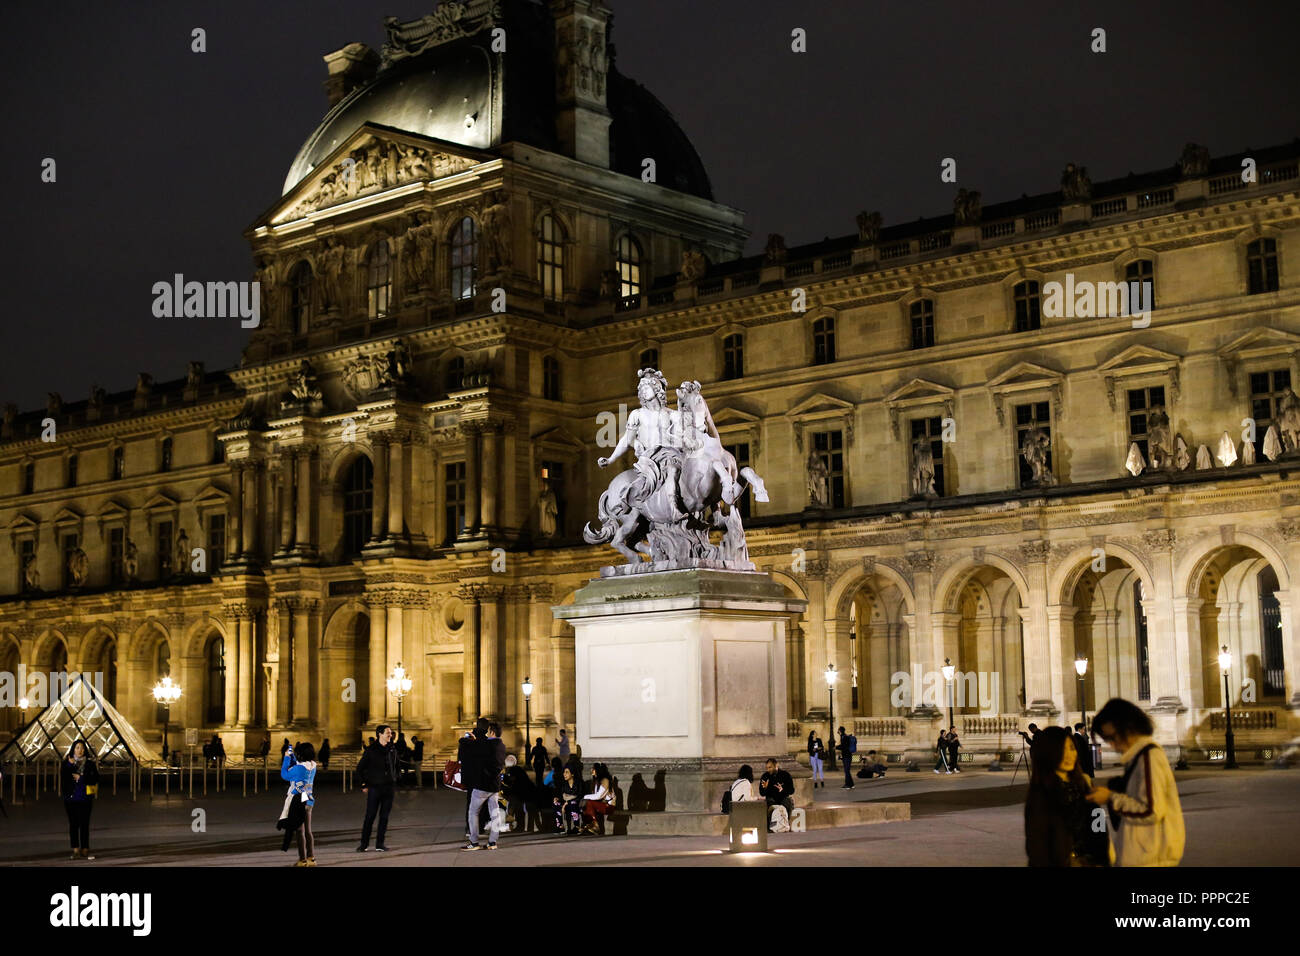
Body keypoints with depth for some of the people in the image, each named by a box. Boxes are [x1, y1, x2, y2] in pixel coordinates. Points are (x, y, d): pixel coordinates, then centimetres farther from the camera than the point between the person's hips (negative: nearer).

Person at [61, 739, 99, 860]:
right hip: (71, 797, 1)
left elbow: (95, 779, 0)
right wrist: (70, 765, -21)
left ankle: (85, 850, 0)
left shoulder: (90, 763, 6)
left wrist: (81, 778, -8)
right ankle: (75, 850, 5)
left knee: (84, 824, -3)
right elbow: (63, 775, -8)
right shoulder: (67, 762, 7)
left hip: (85, 798, -1)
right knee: (73, 824, 2)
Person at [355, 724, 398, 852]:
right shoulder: (371, 750, -4)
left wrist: (394, 783, 13)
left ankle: (380, 844, 11)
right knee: (370, 816, -3)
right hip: (374, 787, -4)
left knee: (384, 816, 4)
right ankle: (364, 843, 6)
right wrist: (363, 785, -2)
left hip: (389, 788, 4)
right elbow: (360, 768, 2)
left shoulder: (392, 750, 9)